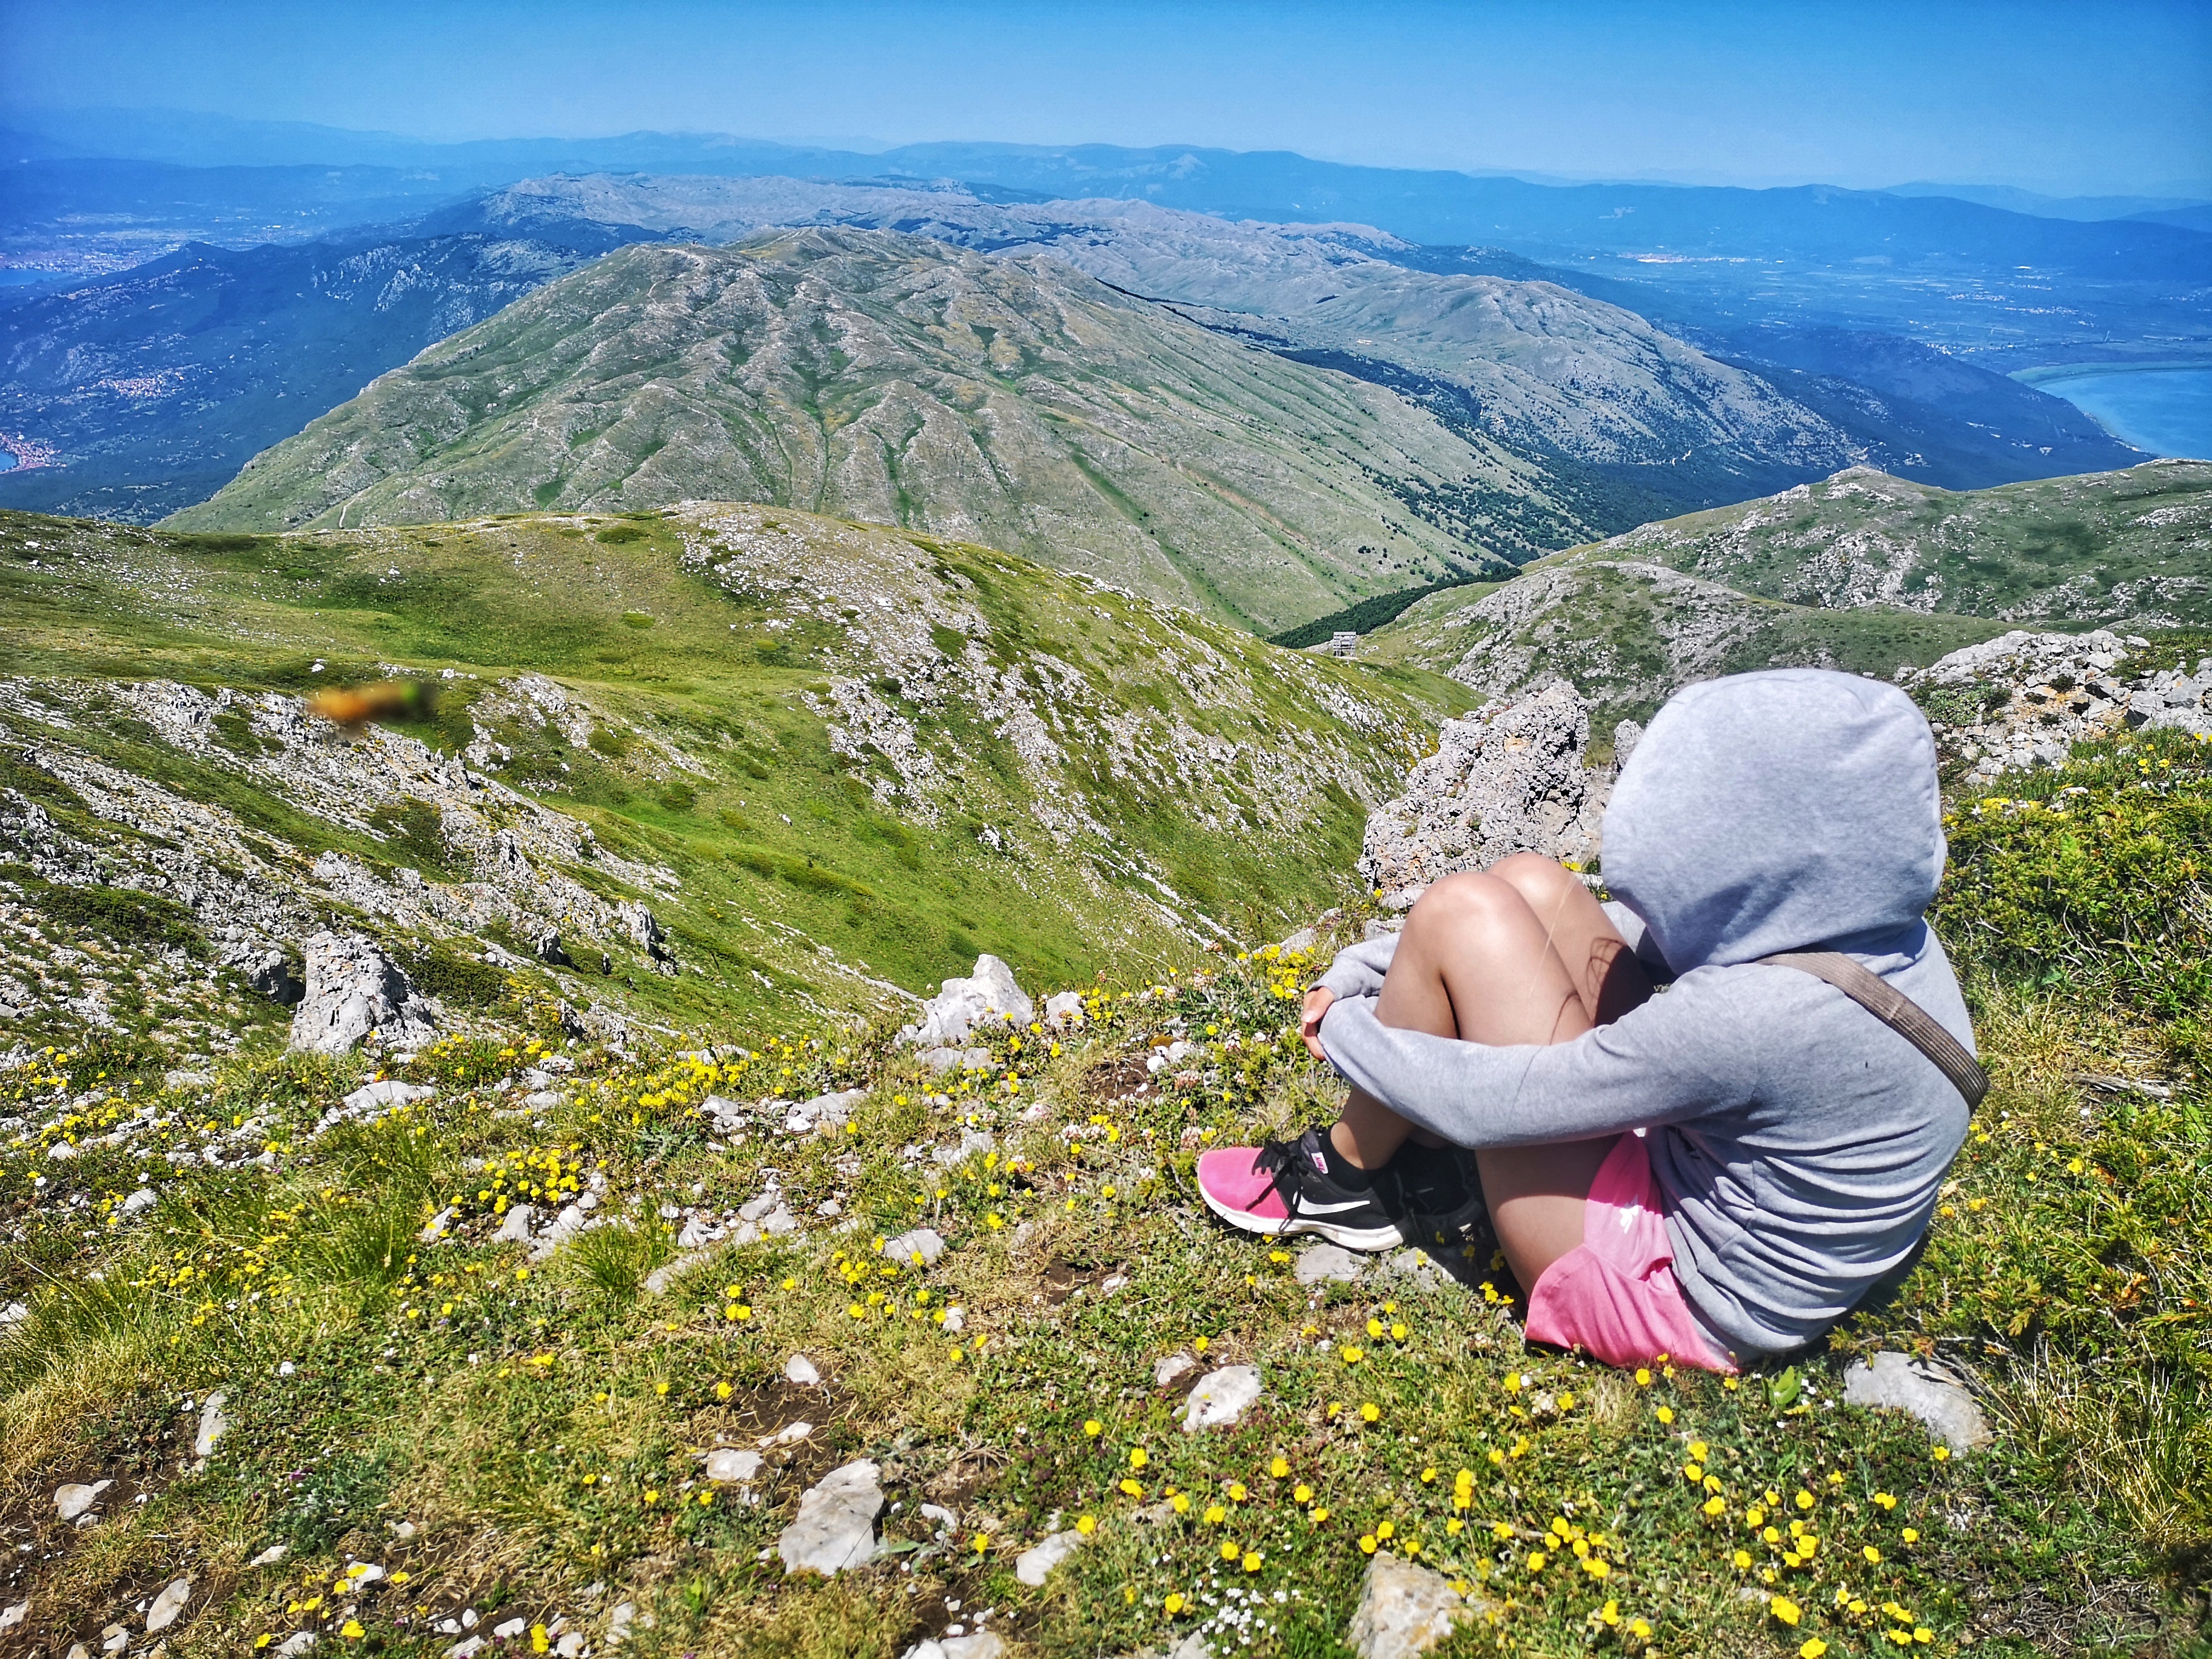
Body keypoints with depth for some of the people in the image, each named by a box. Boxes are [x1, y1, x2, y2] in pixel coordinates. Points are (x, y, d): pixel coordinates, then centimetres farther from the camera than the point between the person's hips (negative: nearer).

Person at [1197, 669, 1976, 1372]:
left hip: (1674, 1291, -8)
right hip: (1702, 1184, 9)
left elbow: (1489, 1102, -26)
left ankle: (1346, 1183, 6)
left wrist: (1346, 1029, -5)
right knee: (1528, 886, 3)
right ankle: (1416, 1144, 17)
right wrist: (1361, 972, -1)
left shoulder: (1755, 1014, -35)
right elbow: (1630, 931, -2)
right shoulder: (1861, 917, -9)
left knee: (1464, 912, -16)